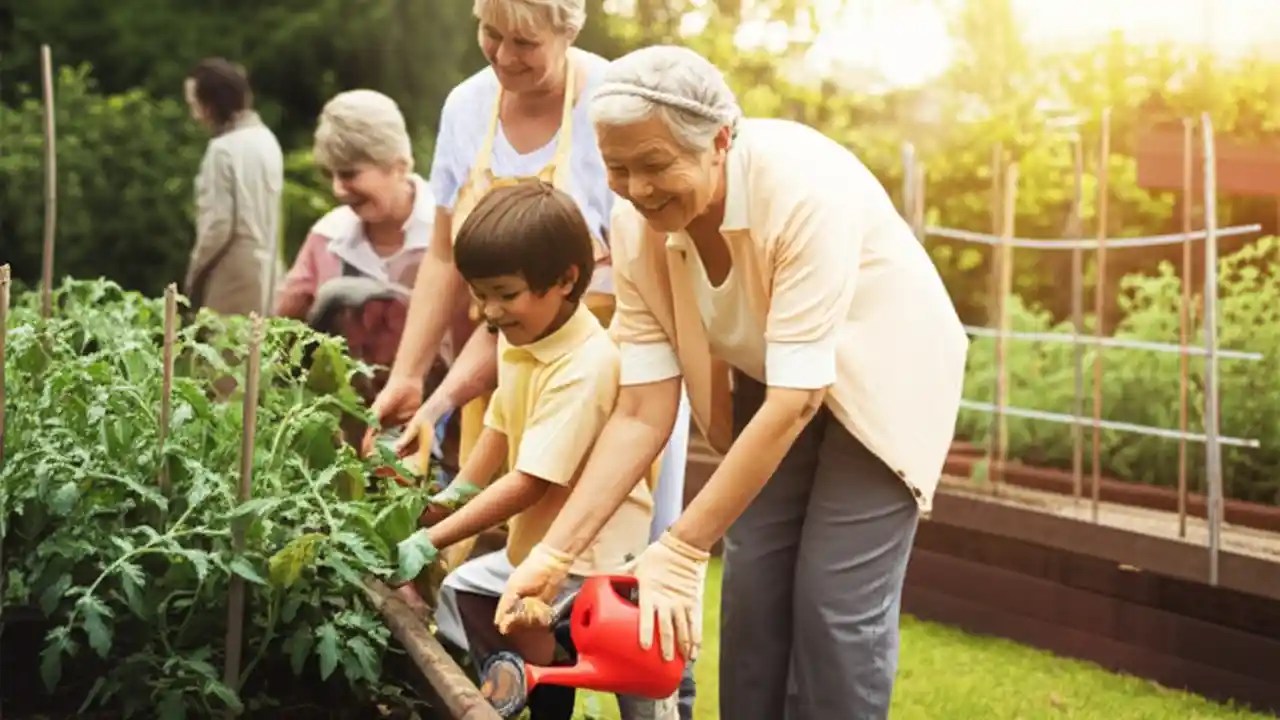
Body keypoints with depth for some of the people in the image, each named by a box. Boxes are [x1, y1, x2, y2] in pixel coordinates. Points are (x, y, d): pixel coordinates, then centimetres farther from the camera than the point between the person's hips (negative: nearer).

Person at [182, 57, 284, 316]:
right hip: (265, 267, 8)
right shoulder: (266, 139, 10)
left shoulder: (223, 149, -15)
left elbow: (218, 224, -17)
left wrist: (194, 273, -5)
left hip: (235, 271, -8)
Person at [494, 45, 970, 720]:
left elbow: (797, 402, -36)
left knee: (835, 600, -11)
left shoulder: (805, 190, -36)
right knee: (752, 585, 0)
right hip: (768, 382, 5)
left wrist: (680, 550, -36)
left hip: (878, 374, -5)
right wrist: (555, 551, -25)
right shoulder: (634, 229, -18)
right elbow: (642, 412, -15)